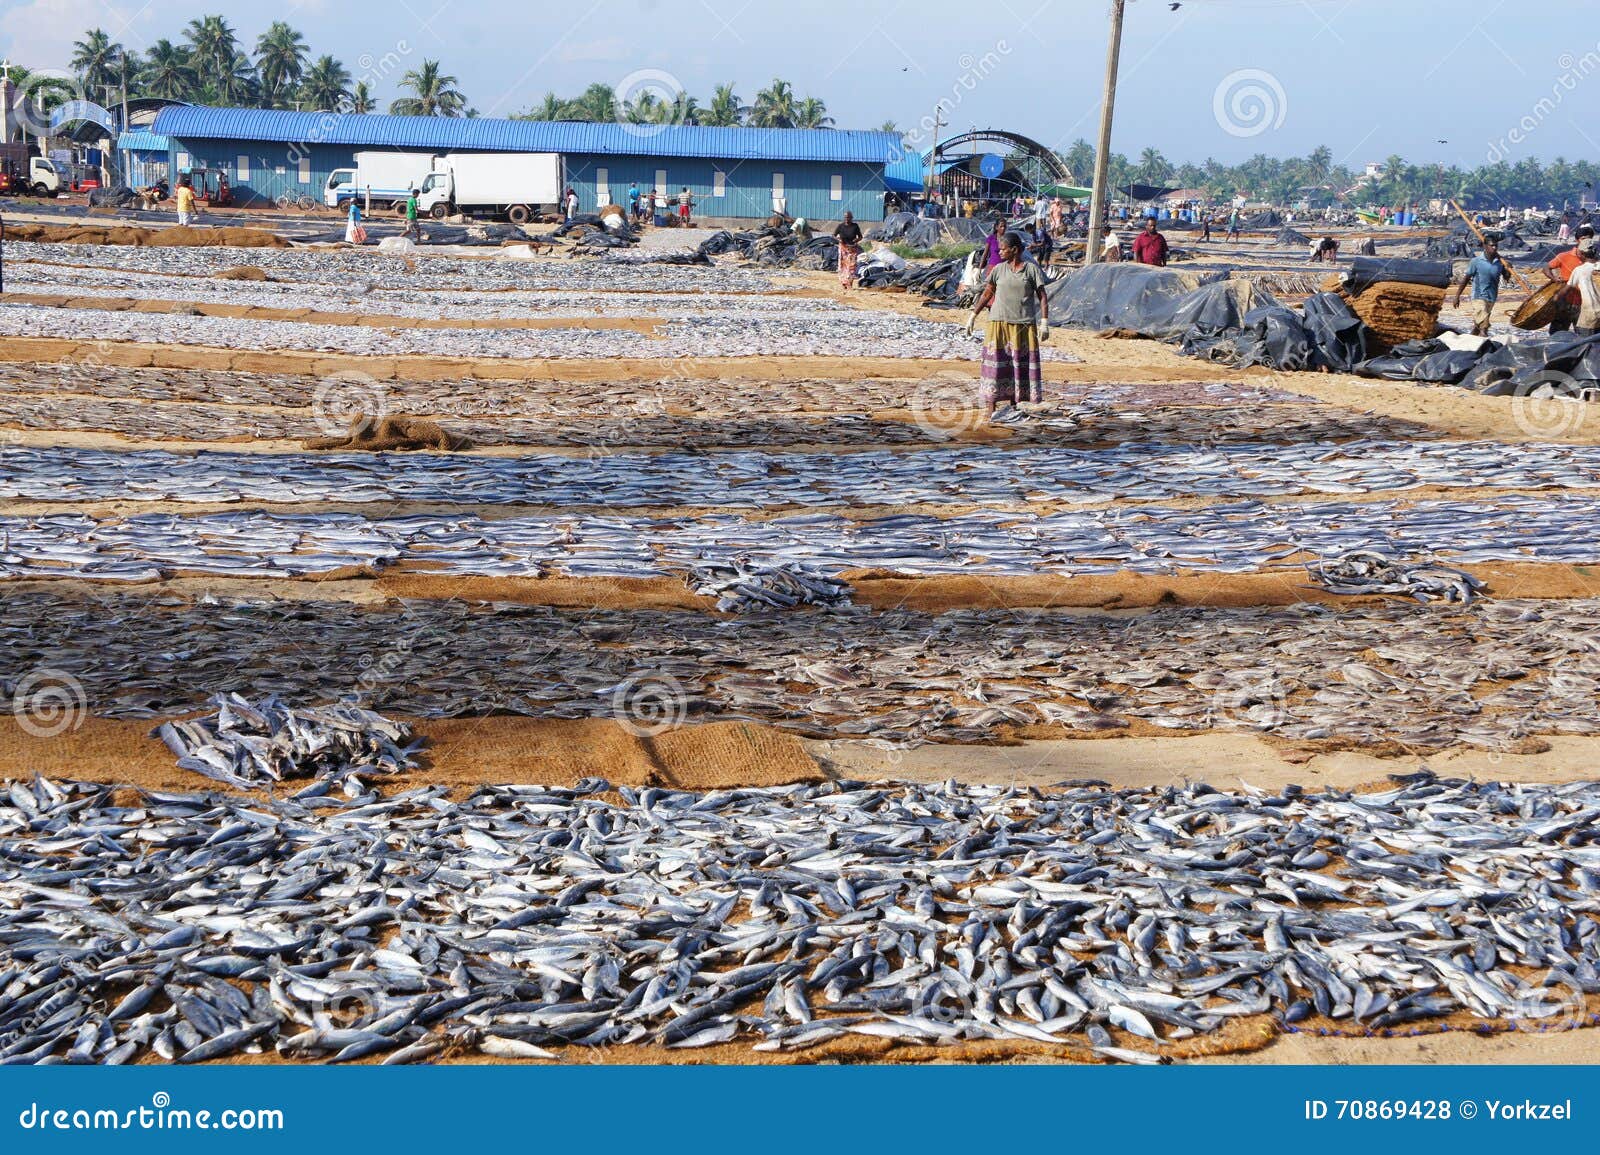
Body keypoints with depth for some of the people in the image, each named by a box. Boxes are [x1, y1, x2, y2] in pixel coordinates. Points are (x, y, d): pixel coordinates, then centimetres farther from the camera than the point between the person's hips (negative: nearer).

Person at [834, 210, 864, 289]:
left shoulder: (855, 226, -2)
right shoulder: (841, 226, -2)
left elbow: (860, 237, 5)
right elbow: (834, 235, 7)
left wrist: (856, 240, -15)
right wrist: (838, 239, -13)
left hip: (852, 248, -1)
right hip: (843, 248, 1)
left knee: (851, 265, -8)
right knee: (843, 265, 2)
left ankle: (849, 284, -8)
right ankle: (843, 282, 12)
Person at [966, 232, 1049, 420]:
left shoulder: (1031, 269, 1)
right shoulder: (998, 270, 6)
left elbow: (1042, 297, 2)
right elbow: (987, 294, 15)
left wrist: (1045, 322, -5)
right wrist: (973, 315, 12)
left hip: (1024, 325, -1)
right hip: (999, 323, 1)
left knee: (1020, 365, 4)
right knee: (996, 365, -4)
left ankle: (1014, 406, 12)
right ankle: (990, 407, -4)